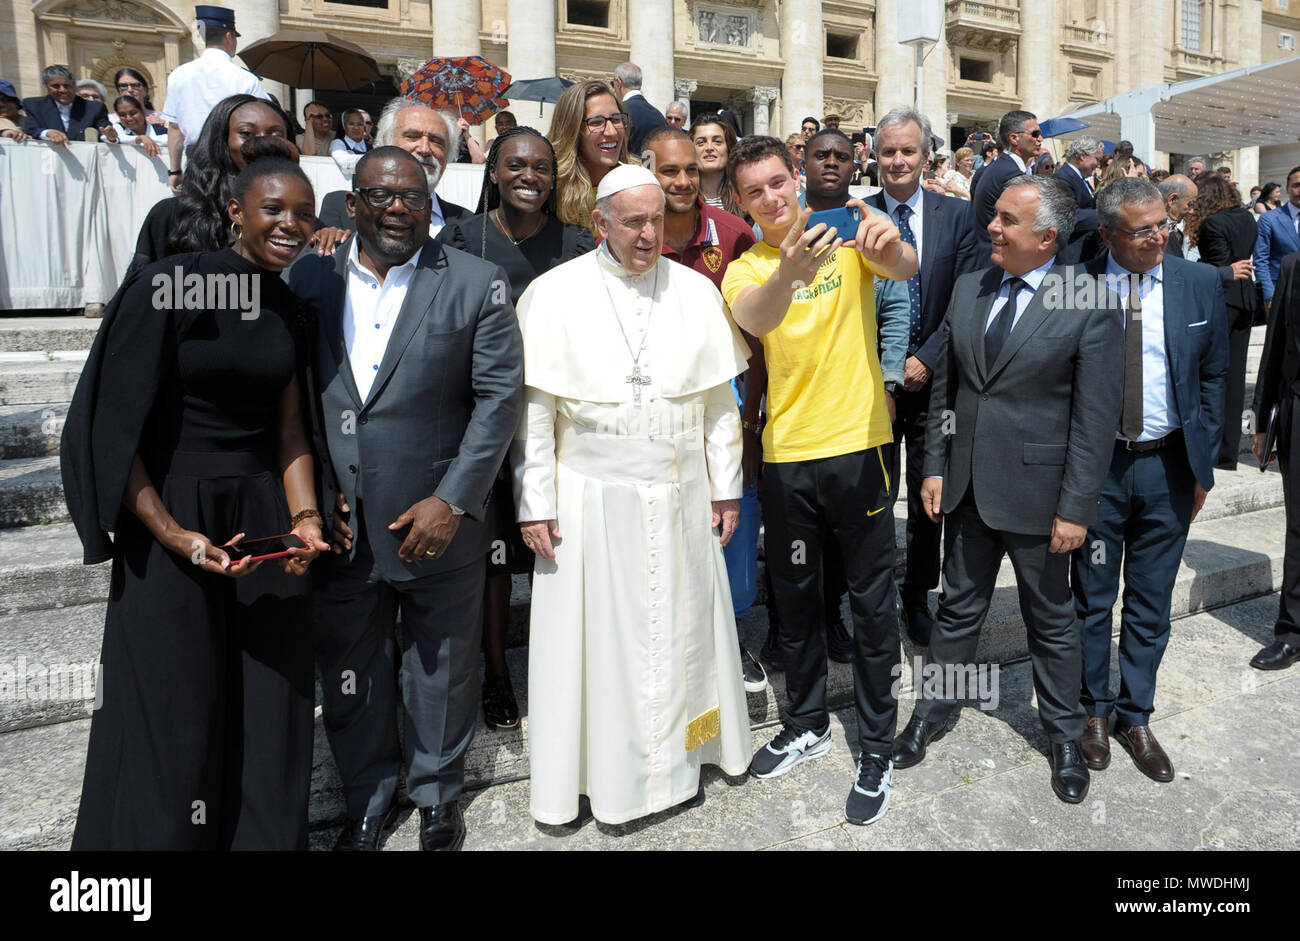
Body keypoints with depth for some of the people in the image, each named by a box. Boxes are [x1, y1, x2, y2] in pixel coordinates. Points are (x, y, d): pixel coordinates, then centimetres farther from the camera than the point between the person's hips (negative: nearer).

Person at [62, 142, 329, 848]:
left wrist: (303, 518, -6)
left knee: (271, 704, 10)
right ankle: (164, 831, 30)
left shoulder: (291, 310, 7)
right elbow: (115, 427, -12)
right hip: (169, 517, -5)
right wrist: (172, 533, -18)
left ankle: (265, 836, 29)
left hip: (262, 515, 5)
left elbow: (289, 430, 9)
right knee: (175, 711, 6)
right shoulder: (169, 288, -11)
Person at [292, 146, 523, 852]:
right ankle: (368, 798, 41)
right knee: (350, 674, 17)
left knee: (440, 673, 14)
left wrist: (453, 502, -13)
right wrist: (317, 494, -3)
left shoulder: (475, 283, -3)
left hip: (438, 522, -2)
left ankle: (436, 794, 39)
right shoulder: (307, 280, 4)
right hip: (338, 522, 3)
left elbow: (499, 396, -7)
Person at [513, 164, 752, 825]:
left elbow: (719, 399, 8)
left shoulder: (696, 291, 5)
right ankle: (601, 770, 26)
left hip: (681, 497, 3)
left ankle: (680, 756, 33)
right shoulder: (554, 293, -3)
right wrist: (535, 504, -6)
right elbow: (532, 407, -3)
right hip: (590, 500, -2)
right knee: (594, 637, 7)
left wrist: (726, 485, 7)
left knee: (681, 628, 13)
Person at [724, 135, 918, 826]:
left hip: (857, 445, -2)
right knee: (795, 596, 16)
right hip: (787, 453, 3)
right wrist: (787, 274, -43)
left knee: (871, 600, 6)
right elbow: (753, 319, -21)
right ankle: (806, 725, 36)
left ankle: (876, 748, 23)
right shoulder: (745, 269, 3)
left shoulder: (848, 238, 1)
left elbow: (906, 271, -20)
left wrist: (893, 247, -43)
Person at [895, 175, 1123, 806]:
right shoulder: (968, 289, 5)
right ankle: (935, 712, 36)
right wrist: (935, 466, 5)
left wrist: (1076, 508, -13)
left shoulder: (1089, 306, -11)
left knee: (1051, 619, 13)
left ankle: (1064, 735, 34)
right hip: (967, 487, 4)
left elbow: (1096, 418, -11)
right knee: (958, 608, 17)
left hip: (1037, 493, -4)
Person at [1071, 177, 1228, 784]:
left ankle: (1136, 715, 30)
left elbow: (1212, 377, 7)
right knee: (1093, 598, 11)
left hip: (1167, 465, 2)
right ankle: (1095, 709, 30)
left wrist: (1202, 462, 4)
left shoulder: (1200, 285, 0)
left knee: (1151, 603, 13)